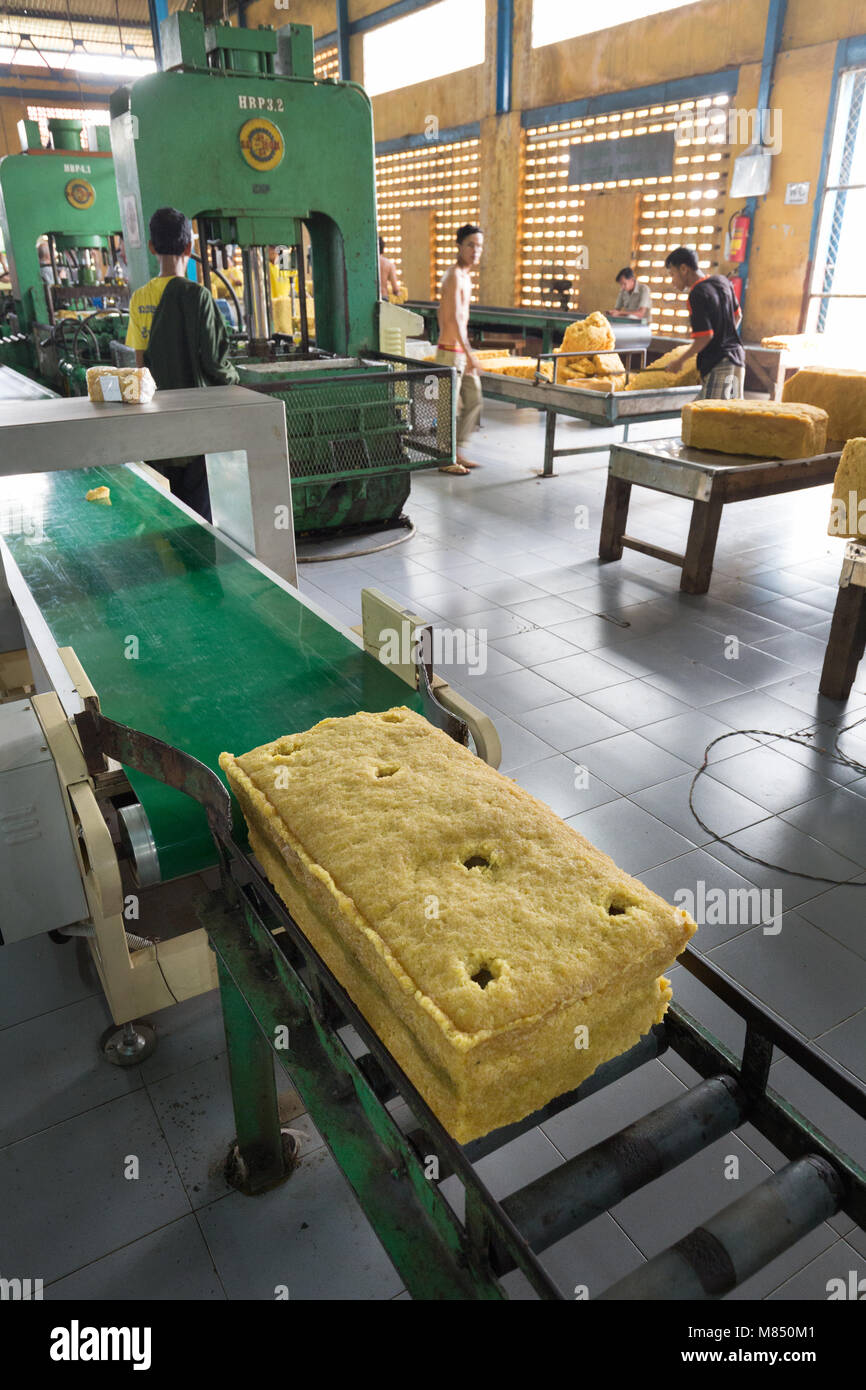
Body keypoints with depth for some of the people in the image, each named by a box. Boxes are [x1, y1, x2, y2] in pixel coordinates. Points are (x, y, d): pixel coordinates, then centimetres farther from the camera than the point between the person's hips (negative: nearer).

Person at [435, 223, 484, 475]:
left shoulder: (464, 275, 16)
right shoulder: (455, 275, -14)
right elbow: (455, 318, -24)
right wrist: (469, 353, -28)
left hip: (460, 350, 10)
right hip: (451, 351, -10)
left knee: (474, 401, 11)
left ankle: (458, 453, 19)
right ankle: (446, 460, 7)